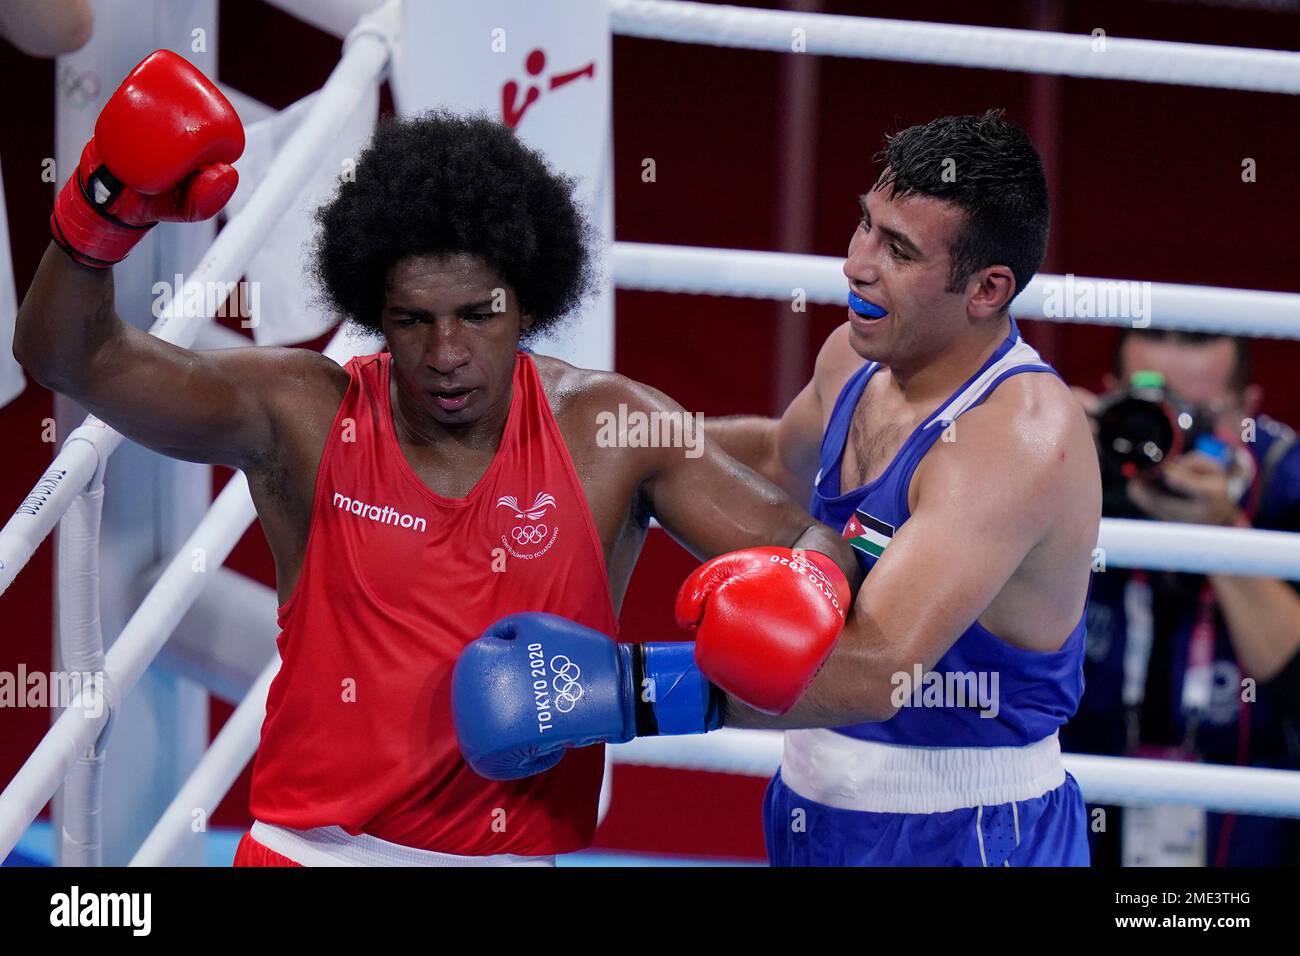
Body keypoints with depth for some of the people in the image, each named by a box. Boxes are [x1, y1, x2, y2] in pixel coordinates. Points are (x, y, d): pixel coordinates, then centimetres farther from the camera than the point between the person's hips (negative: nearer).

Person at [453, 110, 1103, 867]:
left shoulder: (1022, 433, -26)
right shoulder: (855, 358, 0)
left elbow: (873, 672, -35)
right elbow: (781, 460, 26)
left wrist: (618, 691, -37)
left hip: (966, 839, -7)